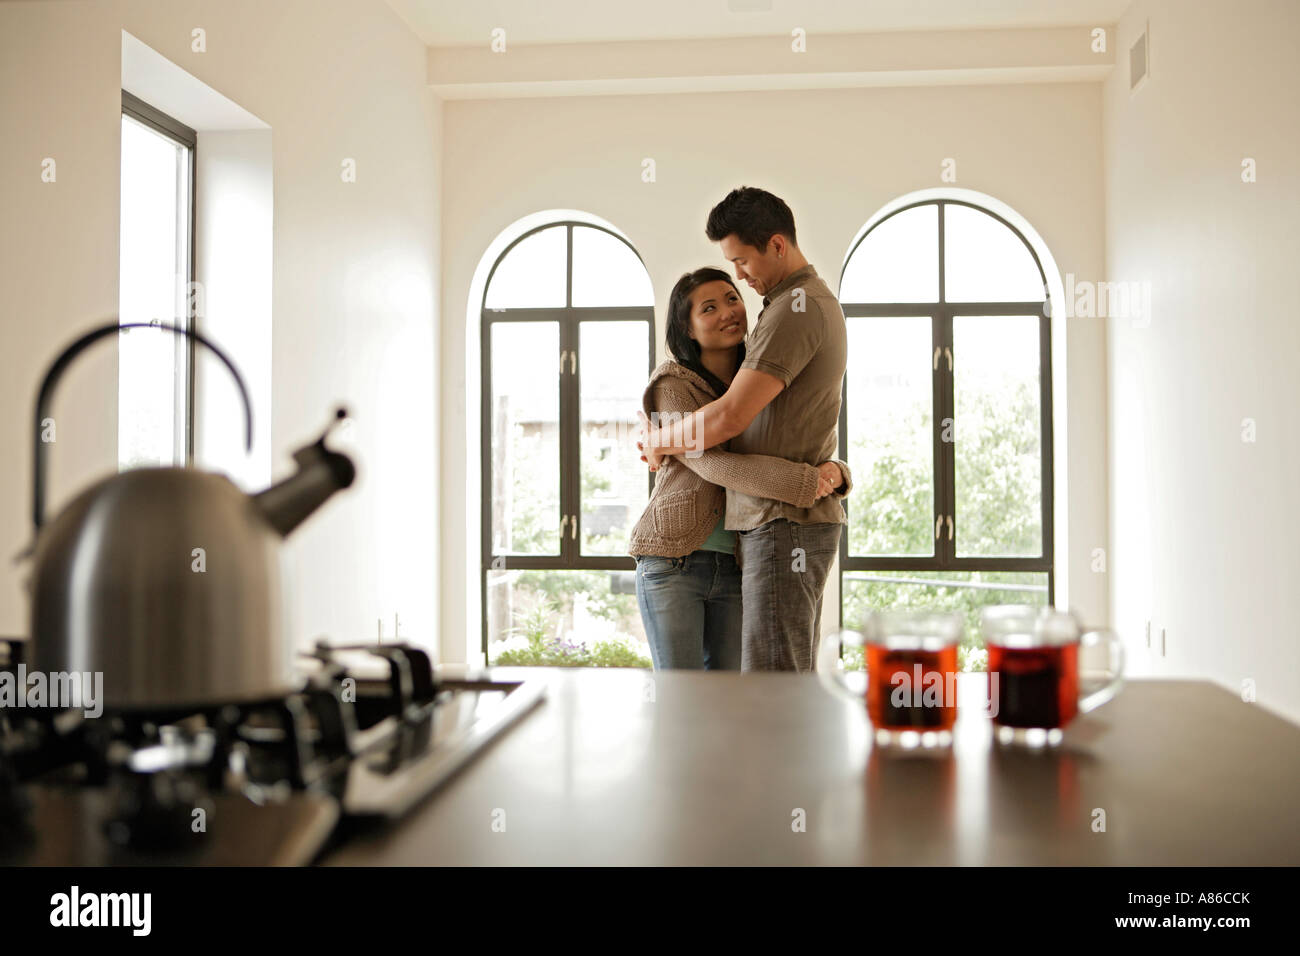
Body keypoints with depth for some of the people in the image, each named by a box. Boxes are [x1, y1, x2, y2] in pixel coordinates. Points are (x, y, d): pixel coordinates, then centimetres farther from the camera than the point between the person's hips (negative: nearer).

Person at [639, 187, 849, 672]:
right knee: (793, 674, 12)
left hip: (784, 523, -10)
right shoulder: (815, 301, 19)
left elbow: (729, 418, -20)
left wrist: (657, 439, -2)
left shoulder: (796, 309, -14)